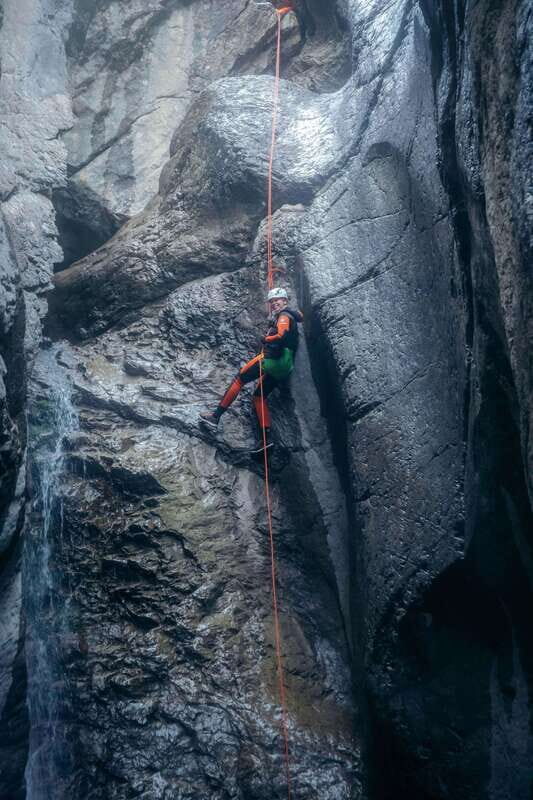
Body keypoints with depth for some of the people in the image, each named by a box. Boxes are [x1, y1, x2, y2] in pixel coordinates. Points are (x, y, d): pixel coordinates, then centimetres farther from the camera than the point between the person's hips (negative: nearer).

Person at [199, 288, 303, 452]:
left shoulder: (284, 315, -2)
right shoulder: (291, 315, 28)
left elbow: (282, 335, -17)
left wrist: (266, 340, -4)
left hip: (274, 358, -9)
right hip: (284, 367, 9)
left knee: (239, 379, -6)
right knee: (259, 396, 11)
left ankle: (216, 416, -9)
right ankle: (266, 437, 2)